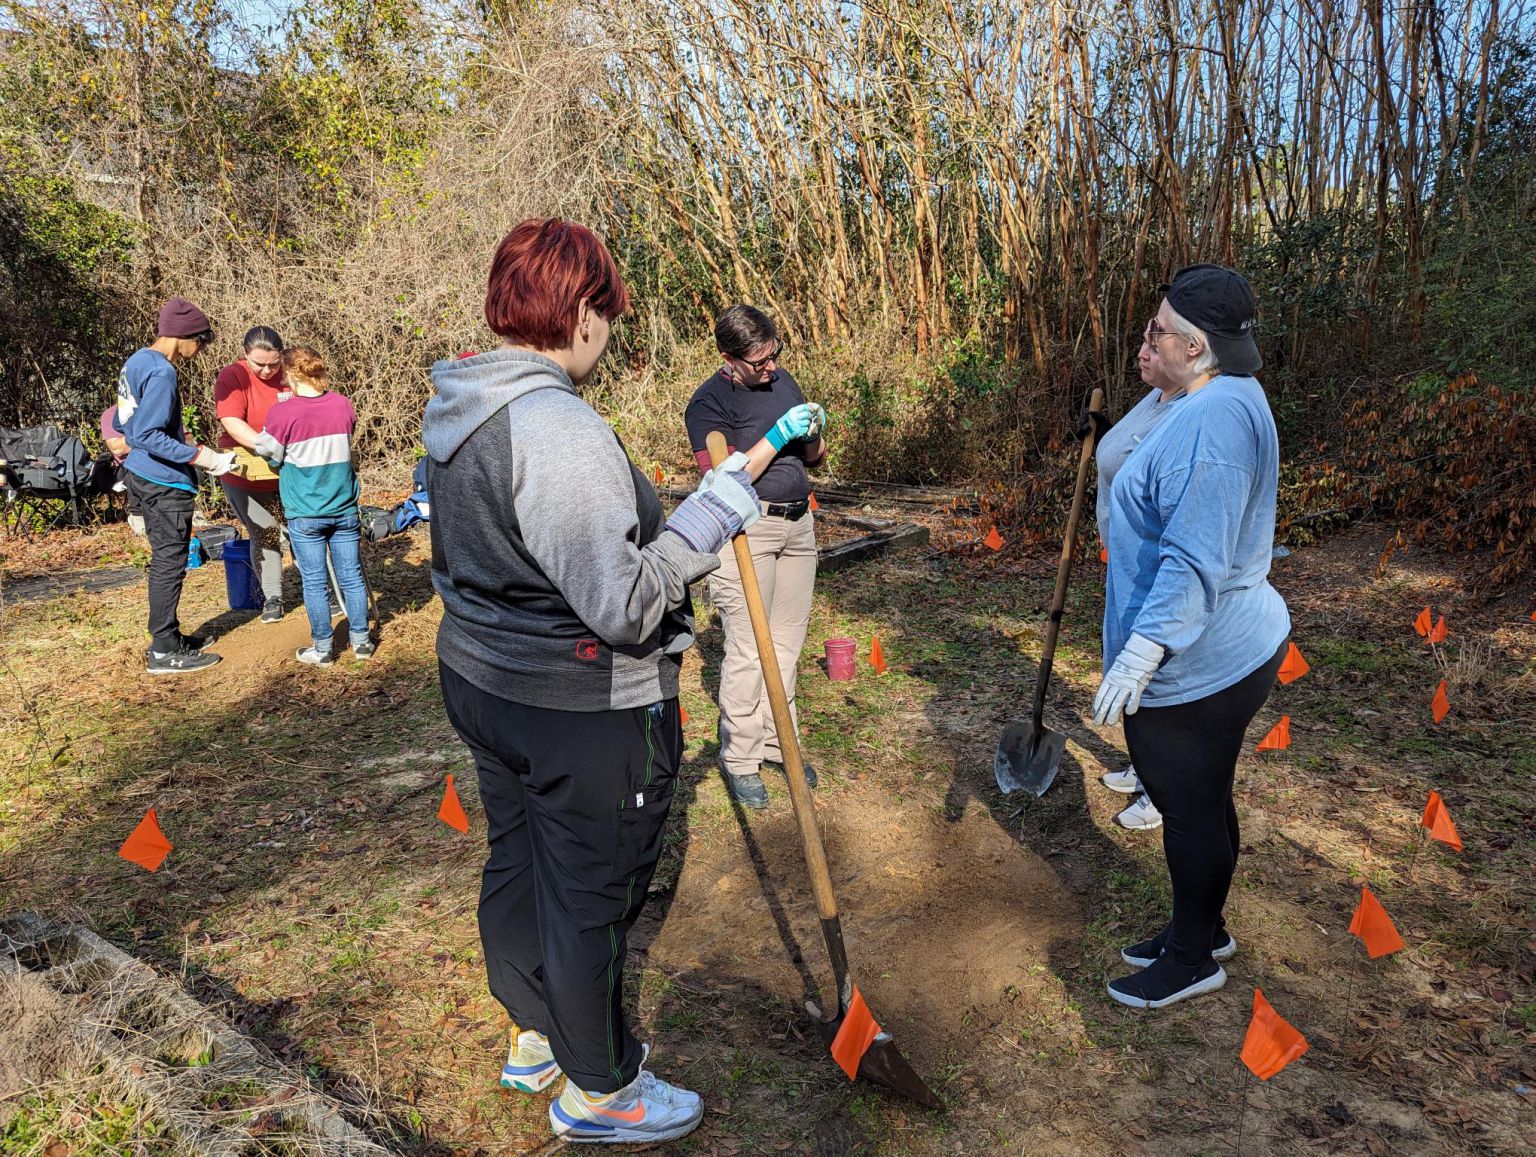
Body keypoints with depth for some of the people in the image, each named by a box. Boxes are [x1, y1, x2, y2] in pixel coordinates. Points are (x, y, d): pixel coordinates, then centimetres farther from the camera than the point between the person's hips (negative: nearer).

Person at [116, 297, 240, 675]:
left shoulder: (136, 361, 10)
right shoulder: (162, 374, -20)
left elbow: (123, 423, 18)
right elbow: (148, 435, -25)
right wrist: (199, 456, -23)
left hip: (142, 475, 10)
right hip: (165, 483, -10)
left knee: (164, 559, 18)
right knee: (170, 563, -2)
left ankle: (165, 636, 27)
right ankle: (164, 652, 4)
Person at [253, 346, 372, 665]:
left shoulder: (282, 413, -14)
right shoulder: (342, 404, -2)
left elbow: (270, 454, -2)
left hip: (305, 515, -3)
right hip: (345, 509, 3)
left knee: (315, 582, 6)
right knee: (351, 576, 11)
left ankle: (322, 649, 14)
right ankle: (361, 640, 19)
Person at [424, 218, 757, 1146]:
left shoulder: (460, 412, 4)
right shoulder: (559, 428, -27)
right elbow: (623, 606, -28)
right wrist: (714, 513, -21)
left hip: (481, 678, 10)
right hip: (586, 712, -9)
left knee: (517, 862, 24)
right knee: (592, 895, 9)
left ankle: (534, 1037, 47)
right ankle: (597, 1089, 32)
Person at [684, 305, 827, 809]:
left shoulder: (783, 381, 11)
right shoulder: (708, 403, -10)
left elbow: (813, 458, 18)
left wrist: (812, 434, -4)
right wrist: (777, 436, -22)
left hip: (798, 522, 7)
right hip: (746, 528, -7)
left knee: (787, 640, 10)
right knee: (748, 649, -5)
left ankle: (776, 743, 22)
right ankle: (739, 759, 8)